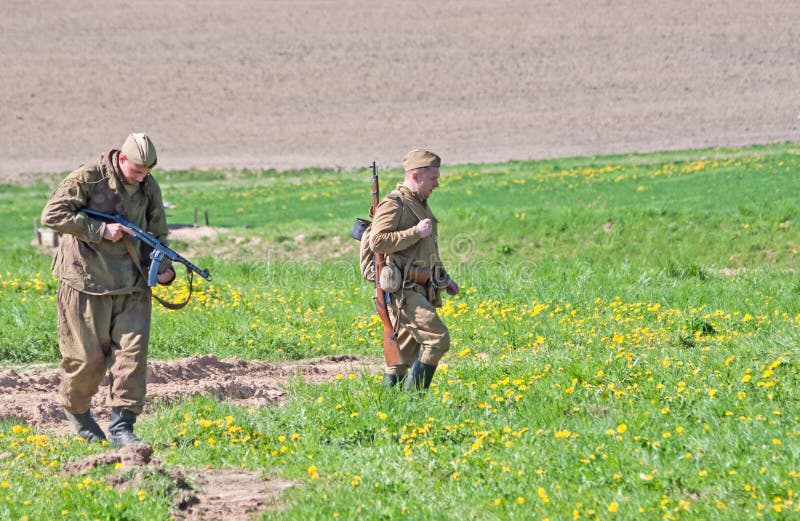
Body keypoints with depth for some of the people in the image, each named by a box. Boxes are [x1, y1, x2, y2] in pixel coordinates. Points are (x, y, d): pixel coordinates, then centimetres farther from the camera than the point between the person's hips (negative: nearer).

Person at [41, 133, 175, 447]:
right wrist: (101, 231, -20)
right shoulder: (88, 179, -11)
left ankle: (121, 426, -5)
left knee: (132, 351, -7)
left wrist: (162, 267, -3)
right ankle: (75, 408, 31)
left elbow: (157, 233, 16)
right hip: (88, 280, -4)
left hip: (132, 282, 4)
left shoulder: (149, 188, 6)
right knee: (88, 357, 2)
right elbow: (52, 214, -17)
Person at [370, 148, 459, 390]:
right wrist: (416, 232, -21)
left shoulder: (421, 205, 21)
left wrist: (445, 278, 27)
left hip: (420, 290, 10)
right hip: (403, 290, -10)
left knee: (404, 354, 8)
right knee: (438, 339, -18)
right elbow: (377, 241, -23)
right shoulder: (393, 204, -10)